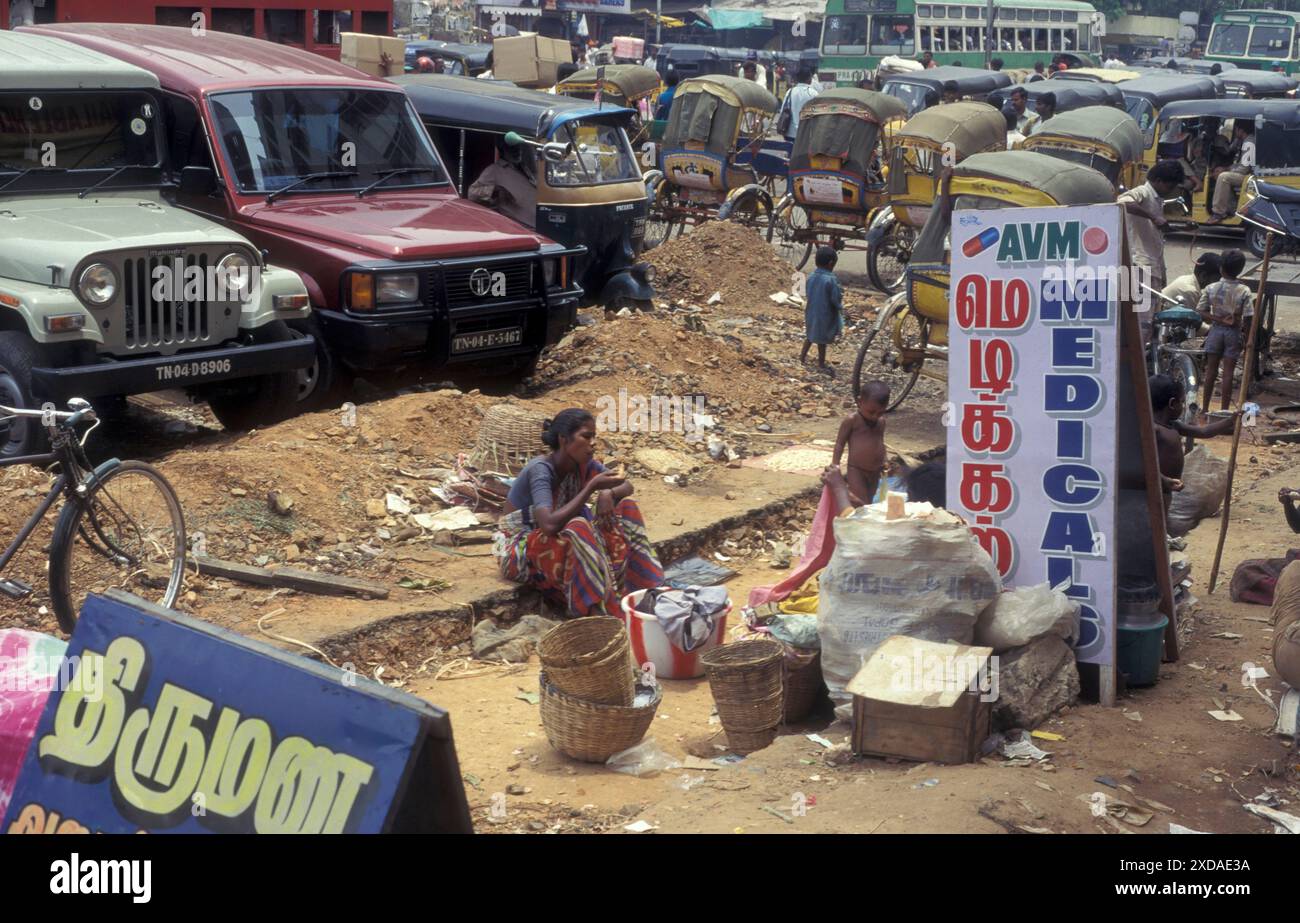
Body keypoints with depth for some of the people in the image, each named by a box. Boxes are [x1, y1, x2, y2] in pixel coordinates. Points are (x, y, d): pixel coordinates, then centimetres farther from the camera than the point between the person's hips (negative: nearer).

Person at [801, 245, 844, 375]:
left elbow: (806, 294, 6)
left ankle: (803, 356, 34)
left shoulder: (811, 277, -4)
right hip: (825, 314, -6)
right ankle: (821, 364, 18)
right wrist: (840, 307, 0)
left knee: (810, 335, 25)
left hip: (811, 312, 6)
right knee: (823, 340, 8)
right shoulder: (831, 280, -25)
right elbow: (836, 299, -20)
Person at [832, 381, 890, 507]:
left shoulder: (881, 422, 6)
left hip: (875, 472, 6)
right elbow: (840, 443, -7)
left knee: (869, 502, 12)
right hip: (856, 470, -6)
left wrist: (883, 463, 25)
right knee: (862, 504, -15)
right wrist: (835, 464, -13)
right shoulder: (851, 420, -11)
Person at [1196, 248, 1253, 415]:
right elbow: (1248, 318, -14)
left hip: (1216, 331, 1)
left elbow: (1201, 313, -8)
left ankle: (1205, 407, 15)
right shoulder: (1244, 291, -12)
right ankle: (1224, 409, 7)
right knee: (1228, 372, 4)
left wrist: (1218, 319, -8)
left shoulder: (1211, 288, -9)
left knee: (1211, 370, 10)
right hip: (1234, 333, -1)